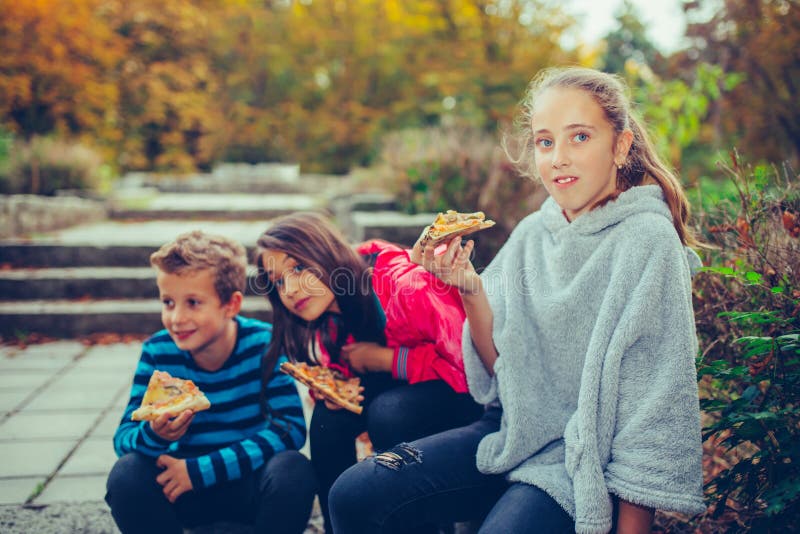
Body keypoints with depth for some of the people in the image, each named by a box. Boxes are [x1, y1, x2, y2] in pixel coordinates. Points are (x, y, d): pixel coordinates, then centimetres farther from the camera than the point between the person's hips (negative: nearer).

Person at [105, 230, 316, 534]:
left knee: (293, 470, -33)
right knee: (127, 473, -26)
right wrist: (154, 435, -36)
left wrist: (200, 469, -28)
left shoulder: (263, 344, -16)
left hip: (250, 481, -2)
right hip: (184, 488, 2)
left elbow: (291, 427, -24)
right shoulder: (158, 351, -9)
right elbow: (123, 438, -10)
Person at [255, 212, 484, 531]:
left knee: (389, 413, -31)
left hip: (466, 389, -6)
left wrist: (381, 358, -24)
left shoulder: (407, 285, -30)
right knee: (328, 416, -15)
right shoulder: (332, 321, -5)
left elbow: (470, 362, -32)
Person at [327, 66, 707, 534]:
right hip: (513, 434, 5)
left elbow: (655, 408, -12)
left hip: (588, 460, -5)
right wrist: (470, 290, -13)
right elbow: (501, 369, 3)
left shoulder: (648, 242, -13)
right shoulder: (532, 233, 3)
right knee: (354, 496, -6)